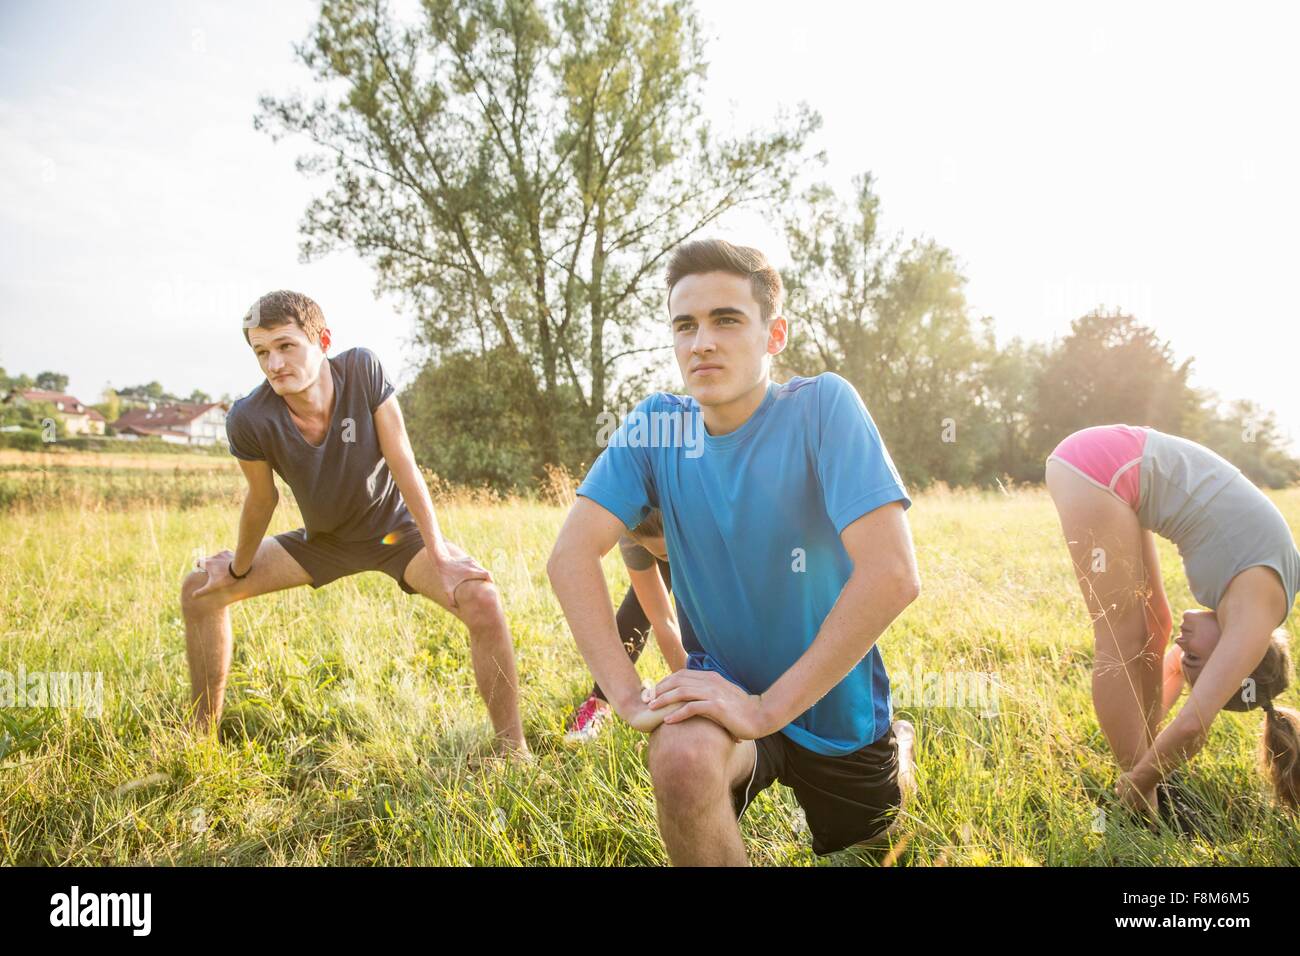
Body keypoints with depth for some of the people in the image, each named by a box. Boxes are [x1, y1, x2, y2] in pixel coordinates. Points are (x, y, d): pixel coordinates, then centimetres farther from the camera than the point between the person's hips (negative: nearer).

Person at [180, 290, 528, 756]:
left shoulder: (362, 369, -27)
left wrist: (440, 556, -23)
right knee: (199, 592, 0)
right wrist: (238, 571, 8)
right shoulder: (248, 420, -24)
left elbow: (403, 465, -24)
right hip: (322, 539, 3)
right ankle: (202, 733, 20)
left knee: (482, 600, -27)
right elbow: (262, 500, -6)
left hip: (395, 528, -3)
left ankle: (513, 750, -14)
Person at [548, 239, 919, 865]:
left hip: (833, 703, 0)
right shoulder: (657, 427, -11)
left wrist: (768, 708, -28)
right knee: (683, 757, -33)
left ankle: (897, 746, 52)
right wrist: (629, 696, -25)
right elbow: (570, 556, -15)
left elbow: (892, 574, -30)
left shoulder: (823, 406, -21)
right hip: (726, 689, 1)